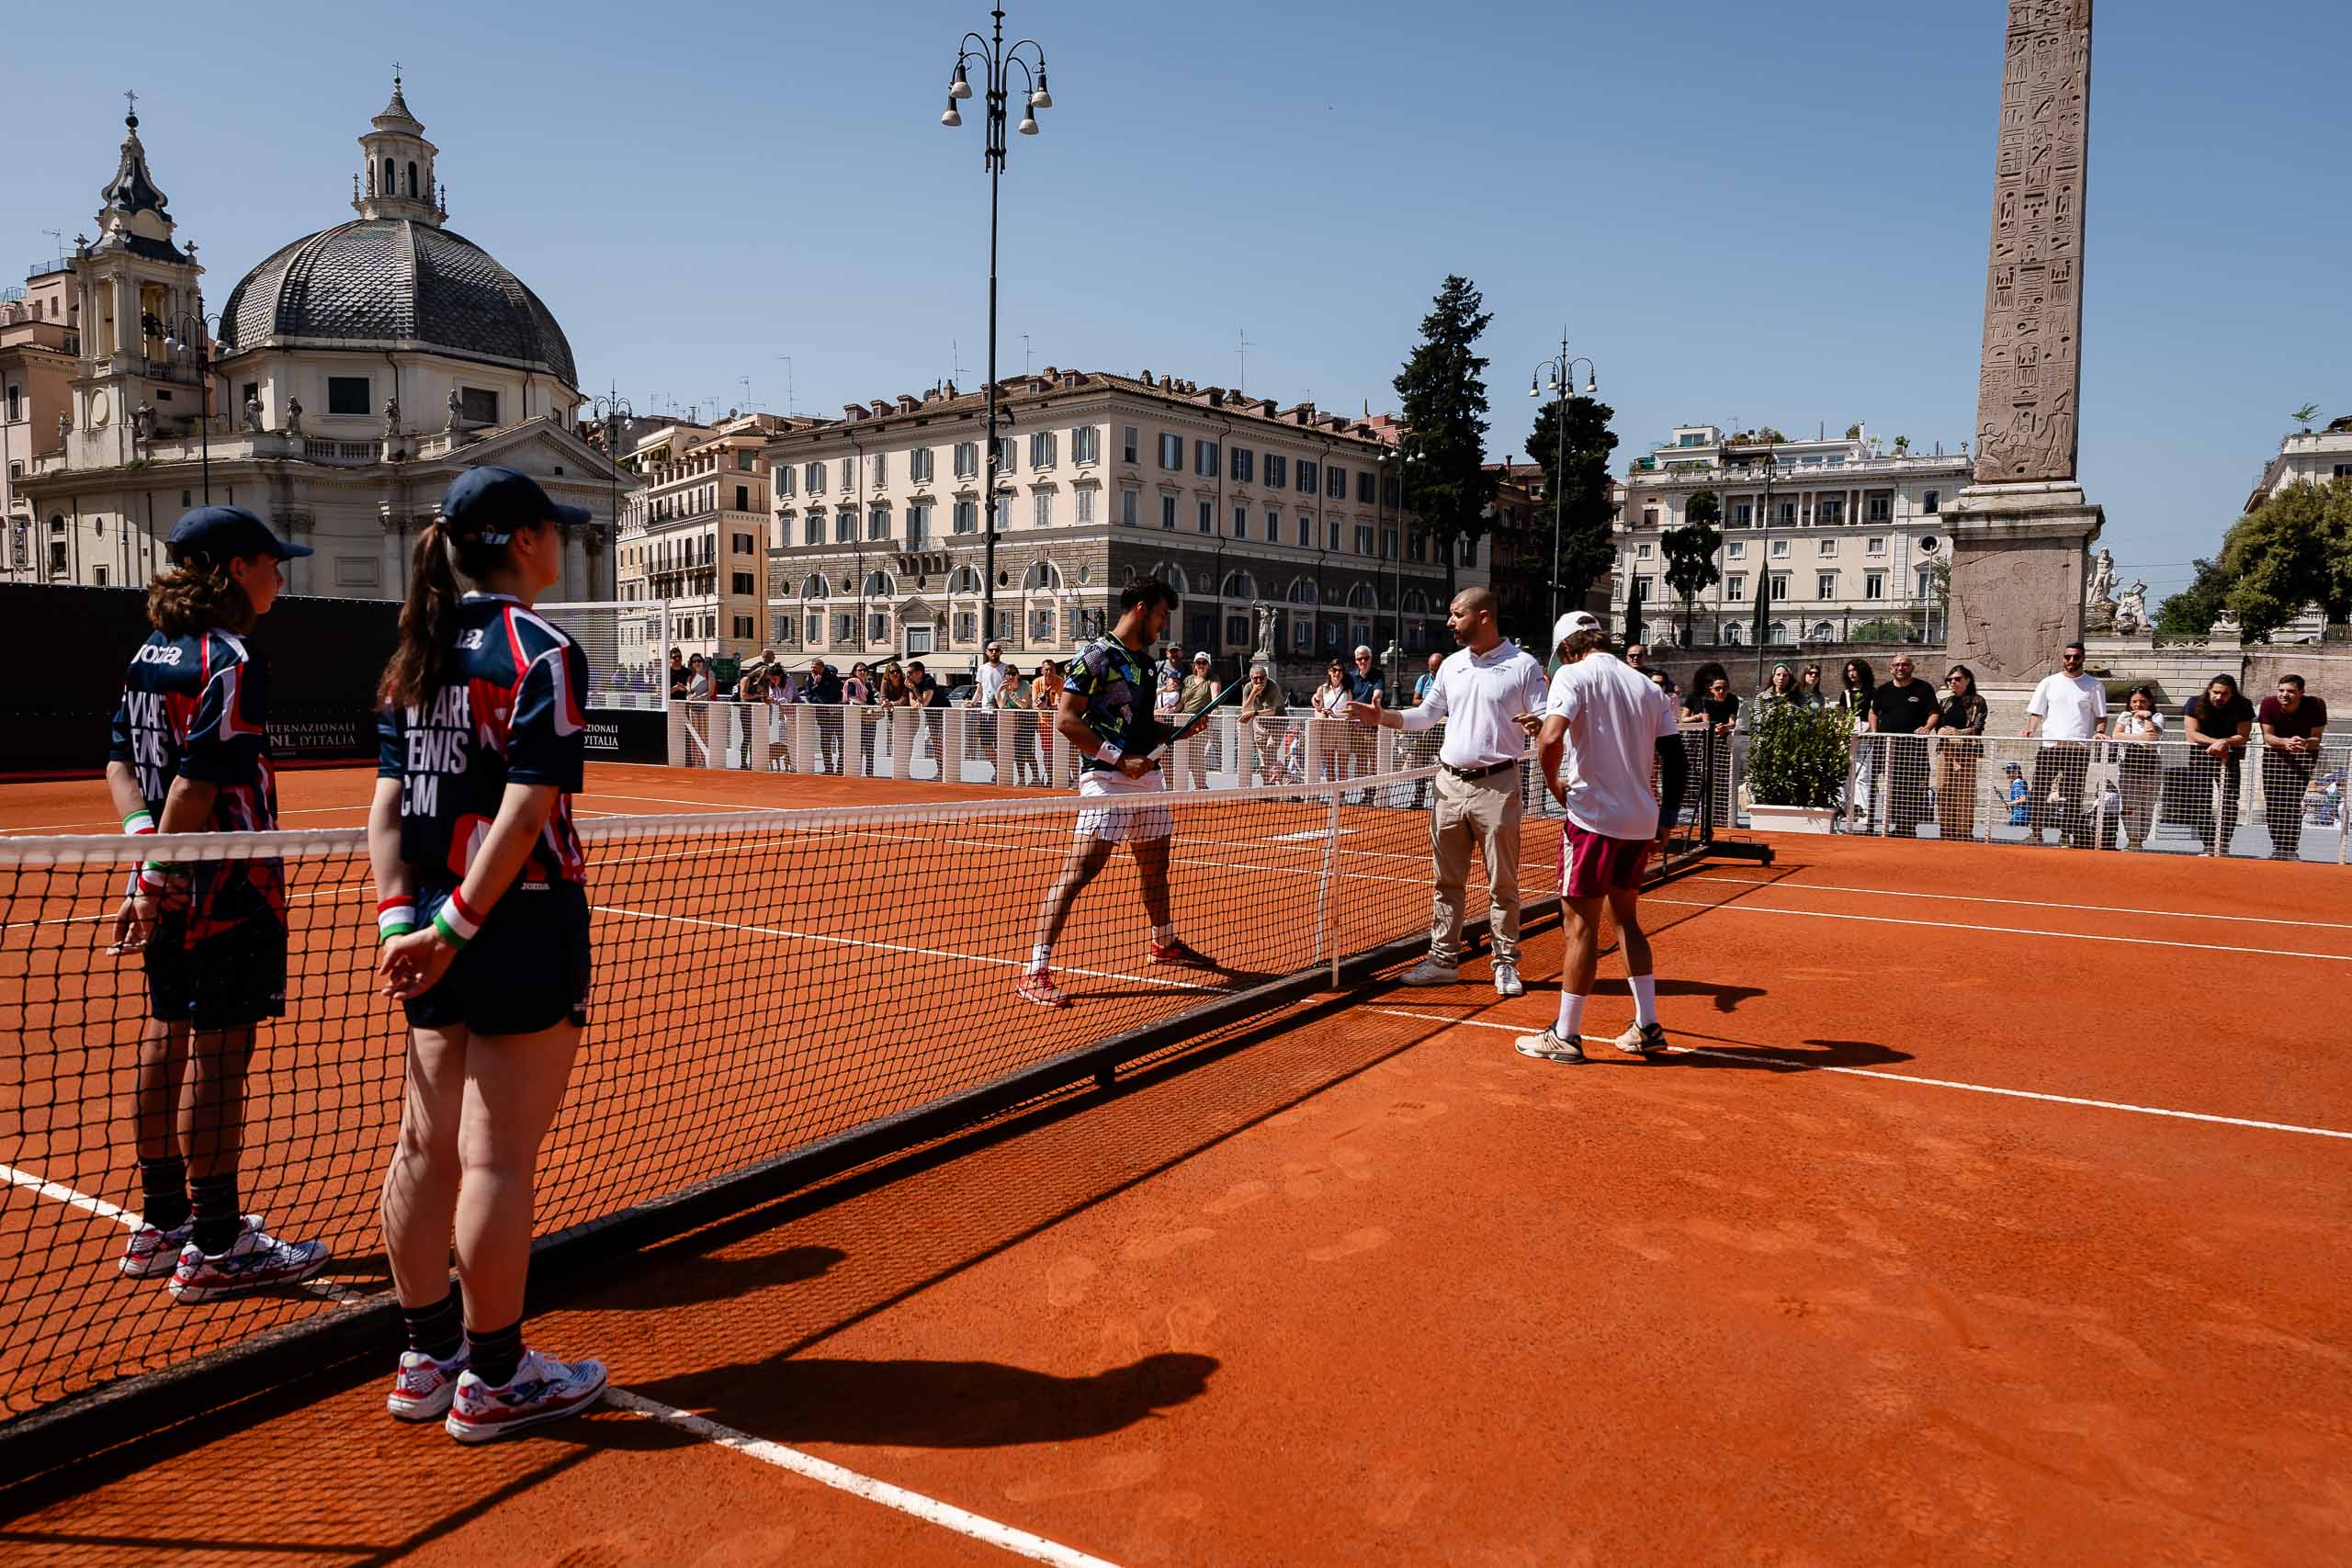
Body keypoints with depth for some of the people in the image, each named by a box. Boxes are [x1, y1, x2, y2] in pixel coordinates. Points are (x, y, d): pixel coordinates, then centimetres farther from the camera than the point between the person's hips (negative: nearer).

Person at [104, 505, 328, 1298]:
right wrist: (155, 879, -16)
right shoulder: (234, 662, -16)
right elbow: (197, 785, -21)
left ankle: (160, 1225, 28)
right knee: (218, 1054, -2)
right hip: (229, 888, -9)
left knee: (166, 1043, 15)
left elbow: (120, 762, 12)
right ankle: (213, 1248, 7)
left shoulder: (152, 654, 12)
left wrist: (144, 838, 0)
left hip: (174, 890, 9)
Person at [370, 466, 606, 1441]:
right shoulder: (541, 653, -12)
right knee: (496, 1160, 1)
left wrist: (402, 920, 2)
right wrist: (457, 928, -15)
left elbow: (387, 807, 6)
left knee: (427, 1147, 14)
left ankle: (426, 1358, 28)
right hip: (522, 926, -8)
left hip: (437, 932, 8)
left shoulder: (416, 657, 10)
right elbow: (523, 812, -20)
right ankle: (493, 1378, 14)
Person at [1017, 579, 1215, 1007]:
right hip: (1107, 780, -9)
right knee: (1079, 870, -15)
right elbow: (1066, 720, -16)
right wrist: (1119, 758, -21)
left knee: (1155, 865, 22)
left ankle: (1164, 944, 44)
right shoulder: (1097, 655, -9)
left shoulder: (1142, 662, 17)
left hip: (1147, 777, 9)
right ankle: (1034, 971, -15)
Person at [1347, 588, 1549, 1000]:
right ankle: (1444, 959, 16)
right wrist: (1382, 716, 5)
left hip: (1496, 787, -5)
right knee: (1446, 881, 8)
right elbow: (1426, 716, 18)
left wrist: (1539, 723, -28)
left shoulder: (1524, 665, -5)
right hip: (1450, 784, 5)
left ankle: (1506, 965, 11)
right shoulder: (1451, 665, 11)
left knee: (1502, 884, 2)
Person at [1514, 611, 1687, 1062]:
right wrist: (1667, 820, 17)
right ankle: (1648, 1027, 24)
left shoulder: (1572, 675, -7)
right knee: (1626, 919, 20)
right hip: (1641, 822, 6)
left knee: (1581, 926, 2)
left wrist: (1554, 782, -6)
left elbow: (1551, 738, -24)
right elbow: (1676, 760, 10)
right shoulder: (1645, 686, 11)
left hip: (1594, 818, -6)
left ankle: (1566, 1036, 10)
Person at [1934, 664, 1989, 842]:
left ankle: (1964, 833, -7)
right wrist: (1948, 735, -10)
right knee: (1943, 791, -1)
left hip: (1967, 752, -4)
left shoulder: (1977, 702, 5)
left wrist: (1958, 733, -20)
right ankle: (1946, 833, 3)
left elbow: (1977, 728, -6)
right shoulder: (1944, 703, 19)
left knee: (1964, 793, -8)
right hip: (1944, 751, 4)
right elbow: (1938, 728, 11)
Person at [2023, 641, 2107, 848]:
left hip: (2079, 747, -1)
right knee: (2040, 791, -5)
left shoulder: (2094, 685, 9)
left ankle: (2067, 835, 5)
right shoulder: (2048, 683, 11)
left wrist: (2099, 732, -9)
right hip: (2050, 746, 1)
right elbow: (2036, 712, 11)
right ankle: (2036, 833, 2)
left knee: (2073, 795, 0)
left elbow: (2101, 716, 11)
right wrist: (2030, 730, -7)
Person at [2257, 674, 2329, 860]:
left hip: (2304, 754, -2)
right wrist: (2286, 742, -33)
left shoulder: (2316, 706, -19)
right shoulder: (2269, 704, -16)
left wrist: (2304, 743, -37)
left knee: (2293, 801, -16)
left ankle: (2291, 848, -14)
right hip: (2274, 752, 2)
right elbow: (2267, 736, -12)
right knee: (2272, 802, -2)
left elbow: (2316, 739, -13)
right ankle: (2277, 848, 8)